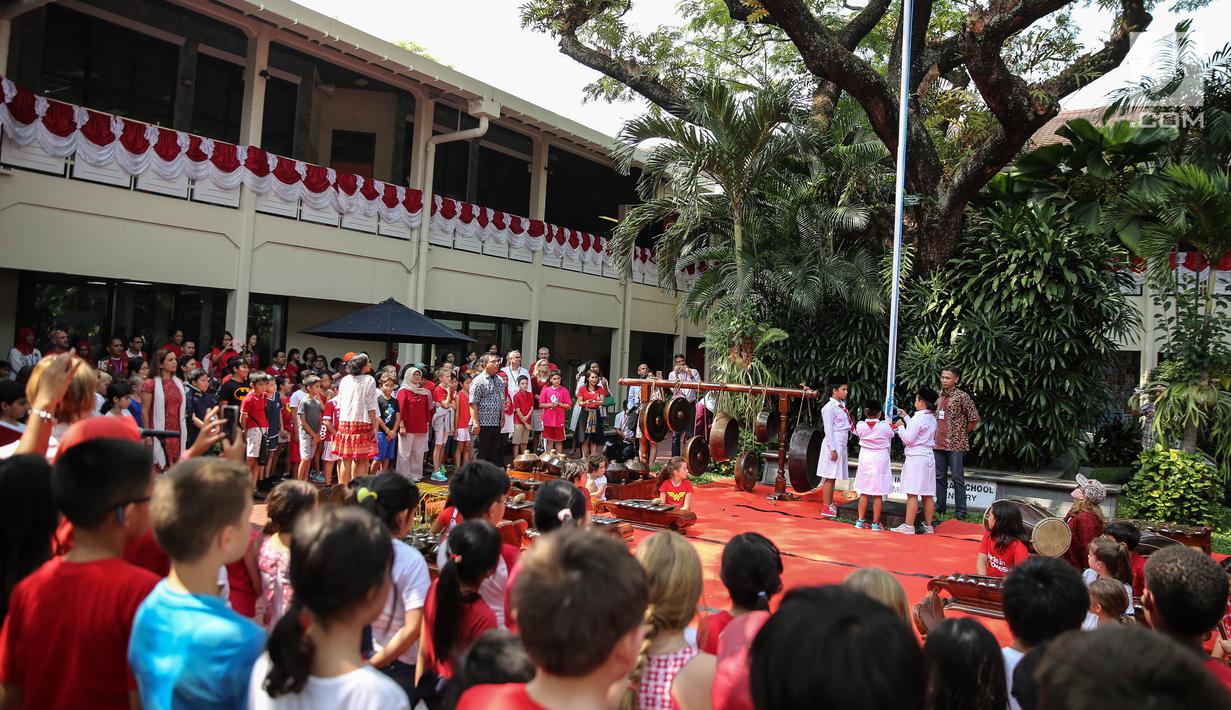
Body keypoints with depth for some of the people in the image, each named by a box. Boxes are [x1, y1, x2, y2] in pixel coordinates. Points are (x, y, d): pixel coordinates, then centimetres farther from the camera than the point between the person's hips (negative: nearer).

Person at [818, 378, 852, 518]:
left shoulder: (842, 405, 13)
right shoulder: (829, 407, -12)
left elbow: (846, 426, 16)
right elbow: (829, 430, -14)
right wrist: (833, 450, -17)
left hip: (841, 445, 8)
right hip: (833, 445, -8)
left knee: (834, 476, 12)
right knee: (830, 477, -3)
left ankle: (830, 504, 19)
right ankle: (826, 508, 1)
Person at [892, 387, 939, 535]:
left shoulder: (918, 418, -13)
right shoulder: (932, 418, 12)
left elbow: (908, 438, -15)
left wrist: (899, 427, 0)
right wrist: (906, 417, 29)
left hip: (915, 458, -9)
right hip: (928, 457, 9)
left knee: (912, 494, -7)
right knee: (927, 495, 10)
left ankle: (908, 526, -6)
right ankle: (928, 526, 15)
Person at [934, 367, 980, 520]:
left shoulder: (962, 397, -8)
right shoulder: (939, 396, 10)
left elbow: (974, 418, -7)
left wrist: (963, 433, 0)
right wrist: (936, 435, 13)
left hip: (956, 444, -6)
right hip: (939, 443, 6)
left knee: (957, 478, -1)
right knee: (940, 477, 11)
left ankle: (960, 512, 4)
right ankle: (940, 507, 20)